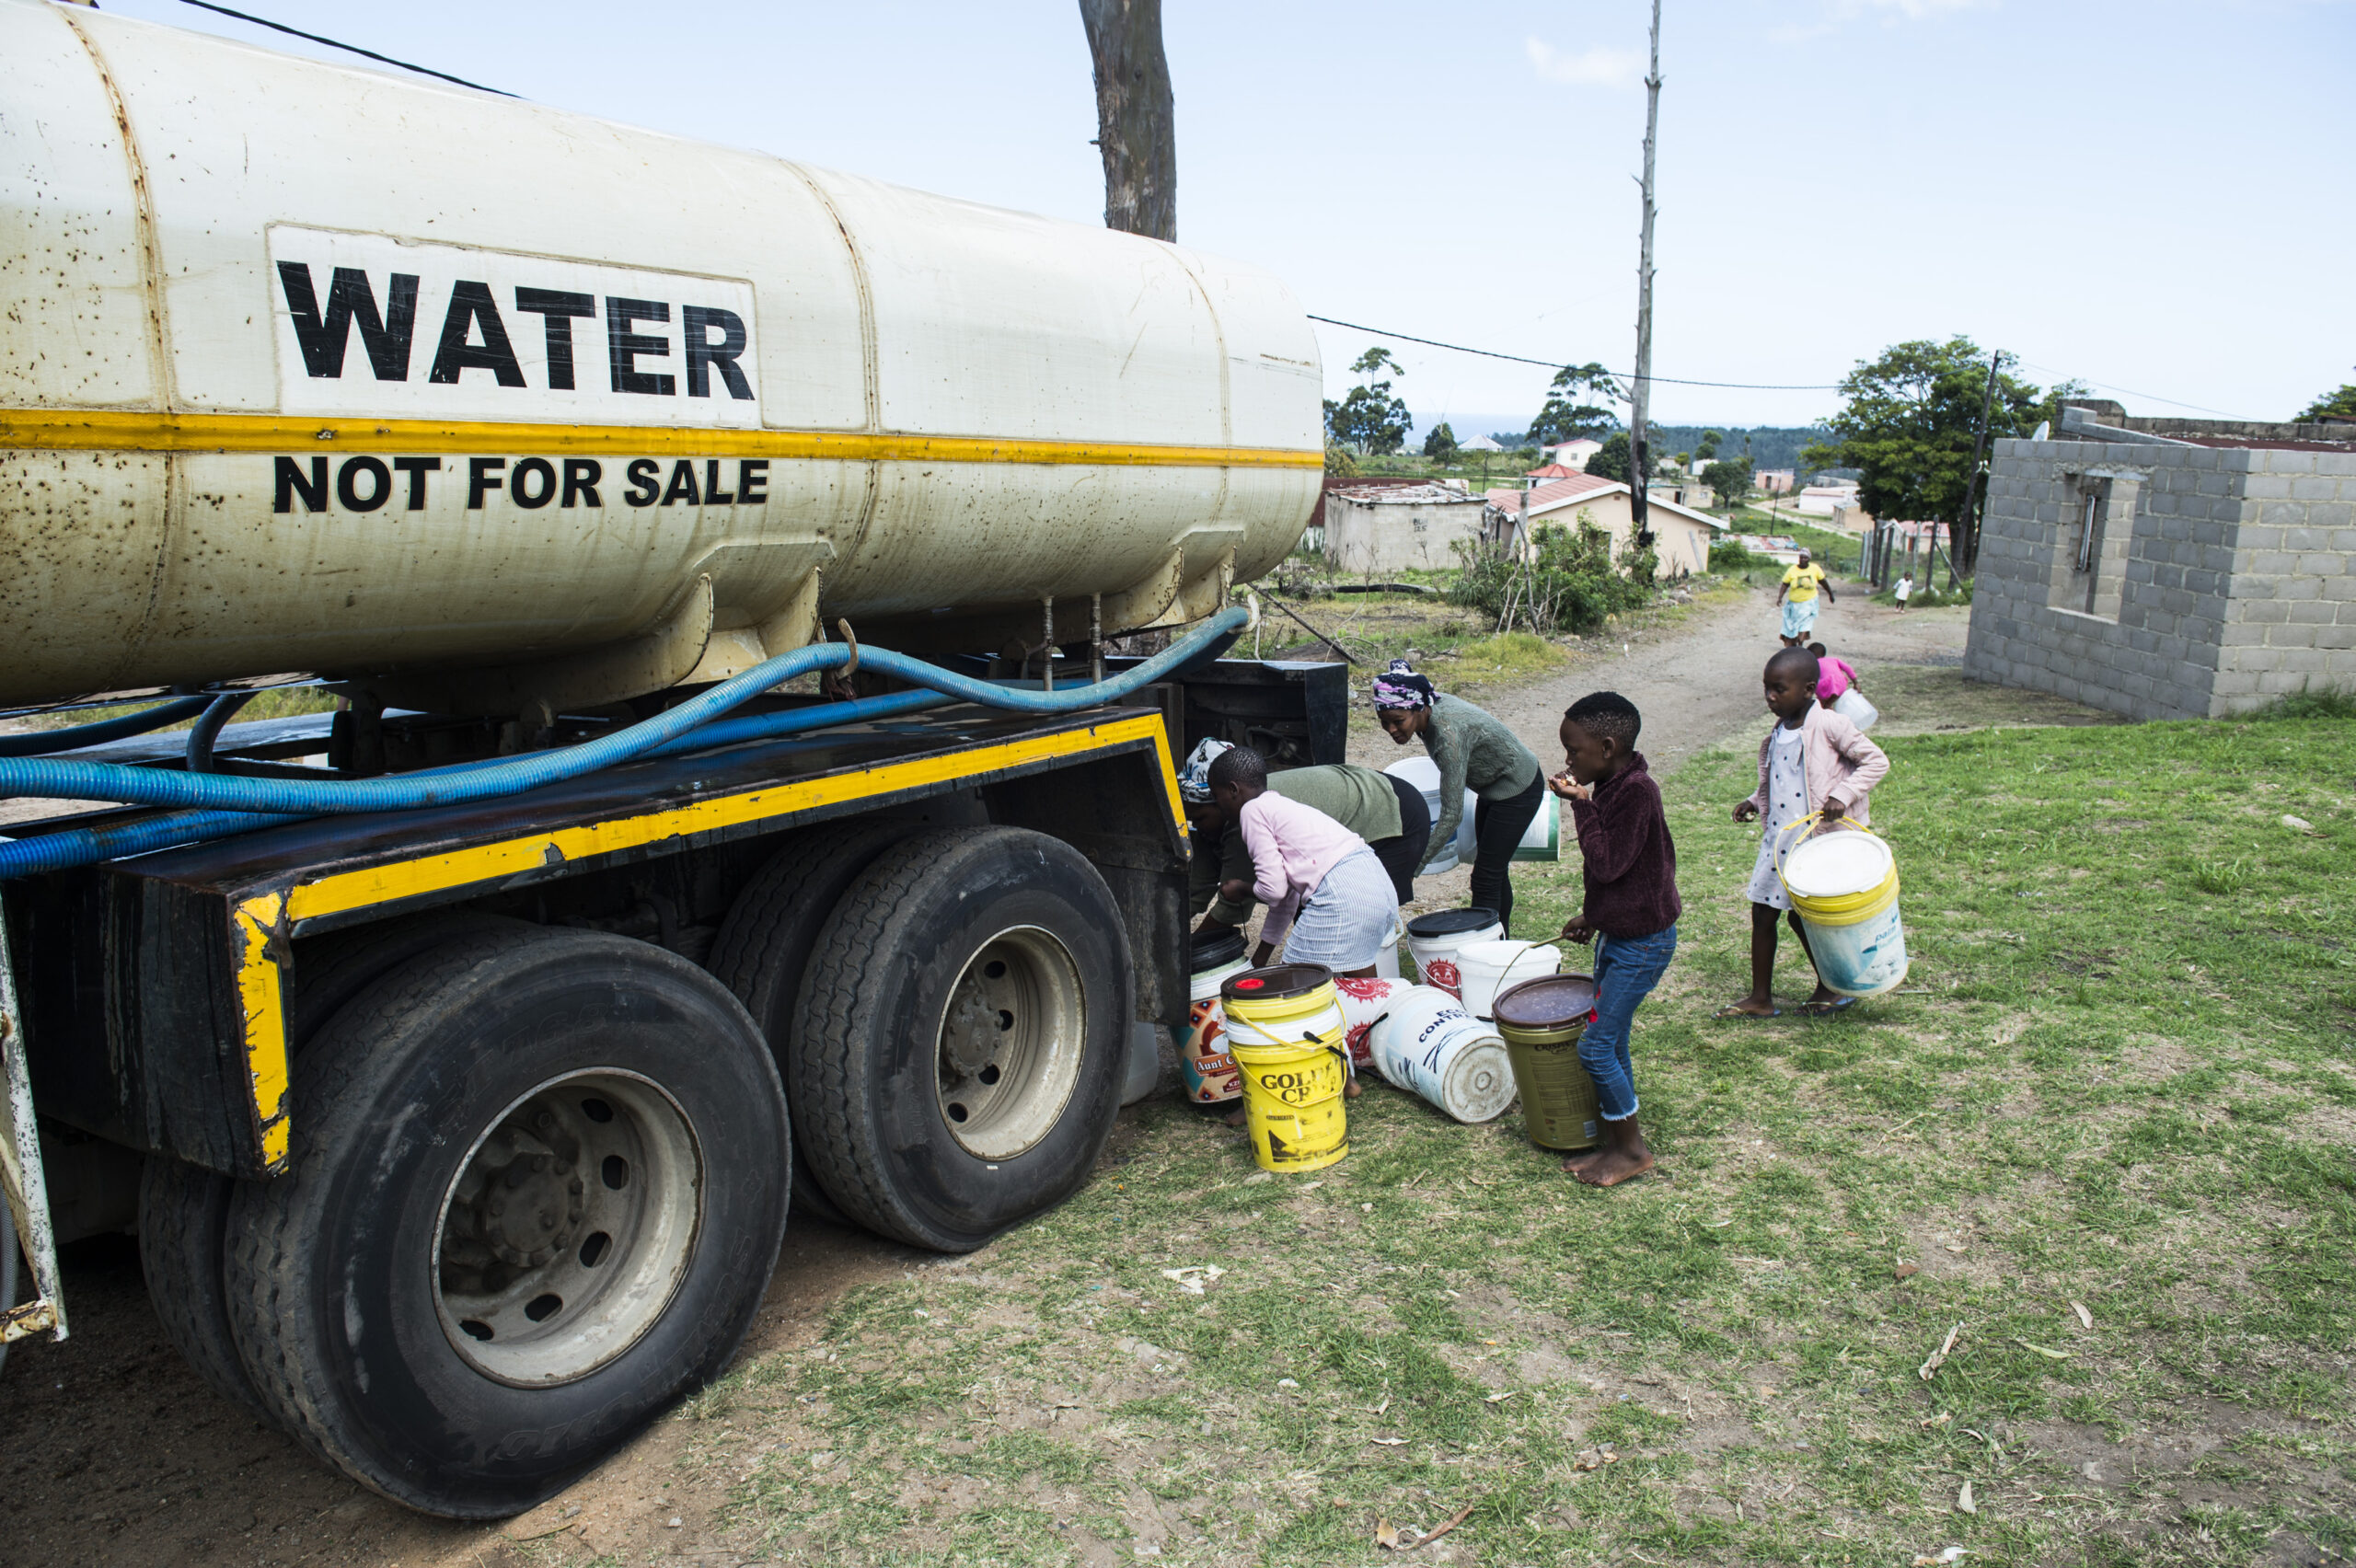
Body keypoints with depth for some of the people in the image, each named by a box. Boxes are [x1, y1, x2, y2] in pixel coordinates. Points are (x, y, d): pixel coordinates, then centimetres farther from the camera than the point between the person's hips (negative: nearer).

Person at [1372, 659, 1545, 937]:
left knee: (1485, 879, -8)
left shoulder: (1447, 732, -37)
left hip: (1517, 789, -9)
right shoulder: (1431, 706, -12)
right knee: (1495, 873, 18)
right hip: (1494, 786, 9)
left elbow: (1452, 814, -36)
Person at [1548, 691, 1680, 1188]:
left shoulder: (1636, 790, -23)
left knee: (1595, 1045, -7)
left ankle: (1632, 1149, 8)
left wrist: (1581, 805, -21)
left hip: (1642, 942, -10)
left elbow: (1607, 863, -25)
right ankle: (1617, 1143, 26)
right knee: (1611, 1043, 15)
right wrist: (1593, 915, 16)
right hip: (1618, 933, 10)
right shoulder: (1612, 786, 6)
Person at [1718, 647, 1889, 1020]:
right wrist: (1755, 803, 6)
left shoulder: (1827, 726, -13)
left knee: (1803, 916, 2)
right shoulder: (1778, 733, 9)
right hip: (1780, 837, 7)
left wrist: (1843, 795, -22)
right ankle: (1761, 998, 18)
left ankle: (1833, 987, 25)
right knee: (1763, 913, 7)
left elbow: (1876, 762, -12)